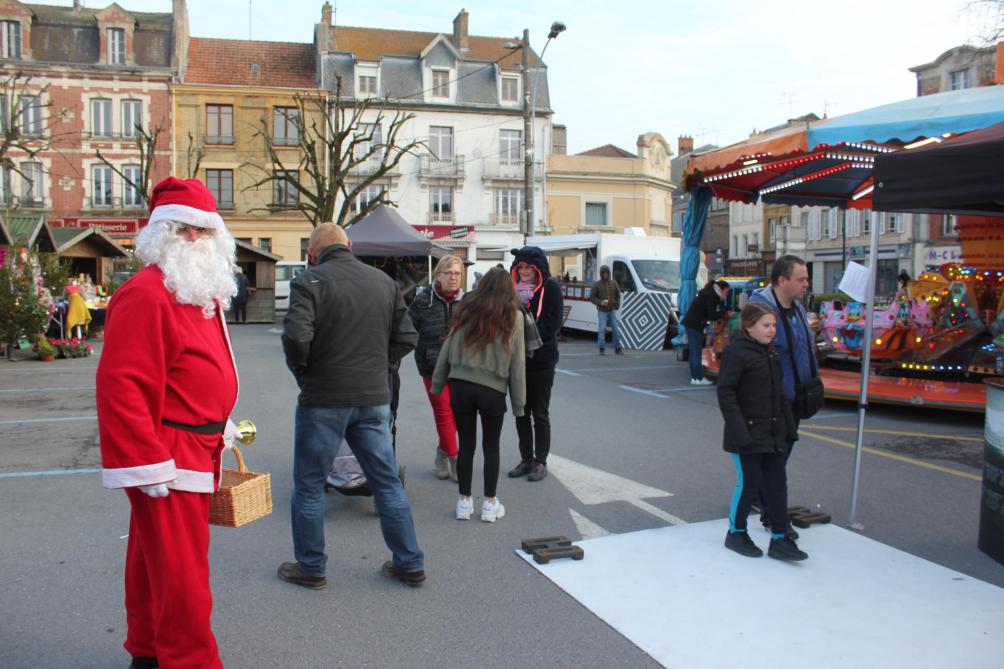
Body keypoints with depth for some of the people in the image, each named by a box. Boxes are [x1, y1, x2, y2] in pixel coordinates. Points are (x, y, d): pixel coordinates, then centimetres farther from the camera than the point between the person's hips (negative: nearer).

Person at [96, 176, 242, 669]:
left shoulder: (204, 292, 13)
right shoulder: (146, 295, -18)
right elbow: (121, 386, -24)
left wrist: (220, 426, 20)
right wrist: (148, 466, -24)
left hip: (196, 452, 10)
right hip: (167, 461, -10)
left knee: (154, 559, 22)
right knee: (181, 574, -2)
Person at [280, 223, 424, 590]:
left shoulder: (309, 281, -9)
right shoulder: (384, 281, 7)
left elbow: (296, 336, -21)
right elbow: (406, 338, 7)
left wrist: (301, 371, -3)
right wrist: (376, 366, 12)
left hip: (324, 399, -4)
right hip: (374, 398, 5)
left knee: (309, 486, 12)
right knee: (388, 482, 14)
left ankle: (310, 567, 23)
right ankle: (409, 564, 21)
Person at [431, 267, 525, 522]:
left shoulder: (467, 309, 5)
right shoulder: (513, 316, 0)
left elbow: (447, 349, 5)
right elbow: (517, 363, -1)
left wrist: (437, 384, 13)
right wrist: (518, 402, 4)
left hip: (461, 387, 2)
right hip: (493, 390, -2)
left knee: (466, 445, 12)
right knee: (491, 447, 12)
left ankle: (464, 501, 21)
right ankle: (490, 504, 19)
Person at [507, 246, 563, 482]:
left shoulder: (551, 288, -7)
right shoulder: (513, 287, 6)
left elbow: (552, 324, -13)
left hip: (541, 361, -5)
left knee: (540, 414, 4)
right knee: (521, 413, 12)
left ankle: (541, 461, 15)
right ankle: (526, 459, 23)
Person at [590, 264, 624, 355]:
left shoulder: (614, 283, 4)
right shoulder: (597, 285, -4)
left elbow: (618, 295, 14)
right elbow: (591, 297, -3)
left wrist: (617, 304, -2)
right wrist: (600, 302, -18)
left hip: (612, 310, 3)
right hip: (602, 311, -3)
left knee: (615, 329, 4)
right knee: (602, 330, -4)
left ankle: (618, 348, 12)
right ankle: (602, 349, 3)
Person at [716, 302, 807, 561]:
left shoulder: (771, 353, 12)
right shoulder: (736, 352, -12)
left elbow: (779, 393, 18)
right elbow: (726, 393, -17)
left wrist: (788, 428, 14)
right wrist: (739, 431, -21)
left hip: (773, 434, 7)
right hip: (748, 434, -7)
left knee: (777, 486, 7)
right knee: (749, 484, 1)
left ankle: (779, 539, 15)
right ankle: (736, 533, 20)